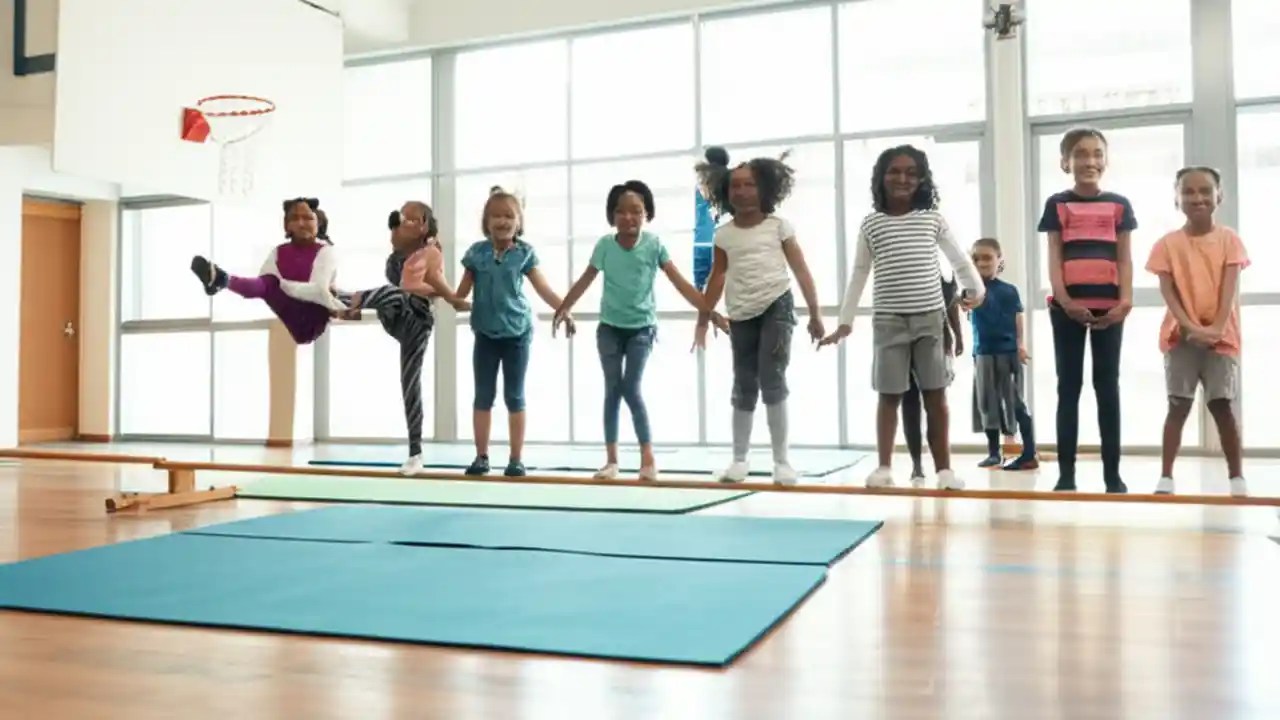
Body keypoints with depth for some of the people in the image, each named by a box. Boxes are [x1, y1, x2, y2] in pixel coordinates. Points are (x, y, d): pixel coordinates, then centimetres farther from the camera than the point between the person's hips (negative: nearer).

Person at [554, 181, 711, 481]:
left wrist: (708, 311, -17)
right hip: (609, 326, 2)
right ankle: (611, 460, 12)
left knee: (631, 389, -10)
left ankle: (648, 457, 1)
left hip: (642, 326, -2)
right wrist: (562, 309, 10)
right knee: (612, 390, 5)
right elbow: (585, 281, 5)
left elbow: (679, 282, -11)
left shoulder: (653, 244, -10)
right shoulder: (605, 244, -6)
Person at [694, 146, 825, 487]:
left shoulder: (778, 226, -1)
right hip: (741, 315, 3)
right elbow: (717, 279, 11)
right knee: (744, 388, 9)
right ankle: (739, 459, 21)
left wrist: (815, 313, -4)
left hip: (776, 307, -3)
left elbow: (801, 270, -1)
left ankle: (781, 460, 2)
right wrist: (703, 319, 11)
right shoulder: (724, 234, 6)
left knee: (772, 379, -11)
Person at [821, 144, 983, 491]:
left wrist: (975, 289, -3)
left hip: (930, 317, 1)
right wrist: (845, 320, 7)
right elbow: (859, 275, 9)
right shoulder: (871, 224, 4)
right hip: (888, 320, 0)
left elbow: (960, 260, 11)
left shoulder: (933, 219, 5)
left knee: (935, 395, 3)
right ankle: (884, 466, 13)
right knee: (889, 395, 4)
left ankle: (944, 468, 10)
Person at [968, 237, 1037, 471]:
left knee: (1017, 403, -2)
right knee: (987, 404, 9)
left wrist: (1021, 345, -10)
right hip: (983, 353, 3)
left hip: (1008, 352, -3)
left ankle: (1030, 454, 0)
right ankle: (994, 451, 21)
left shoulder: (1009, 290, 1)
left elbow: (1020, 319, 2)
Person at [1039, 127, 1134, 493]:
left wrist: (1125, 301, -7)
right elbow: (1054, 258, 0)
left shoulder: (1119, 205, 10)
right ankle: (1066, 473, 5)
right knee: (1069, 386, 3)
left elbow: (1124, 258, 7)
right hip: (1068, 305, -1)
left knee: (1108, 385, 5)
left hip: (1108, 305, 1)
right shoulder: (1057, 204, 6)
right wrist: (1065, 300, -13)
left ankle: (1113, 473, 10)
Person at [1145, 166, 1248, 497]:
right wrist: (1191, 327, -17)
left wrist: (1217, 327, -18)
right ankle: (1166, 476, 3)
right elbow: (1168, 292, -4)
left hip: (1220, 336, 0)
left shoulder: (1229, 239, 3)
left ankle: (1237, 477, 11)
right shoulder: (1168, 244, 2)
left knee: (1222, 406, 1)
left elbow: (1229, 289, -5)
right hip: (1182, 336, 0)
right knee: (1179, 406, -1)